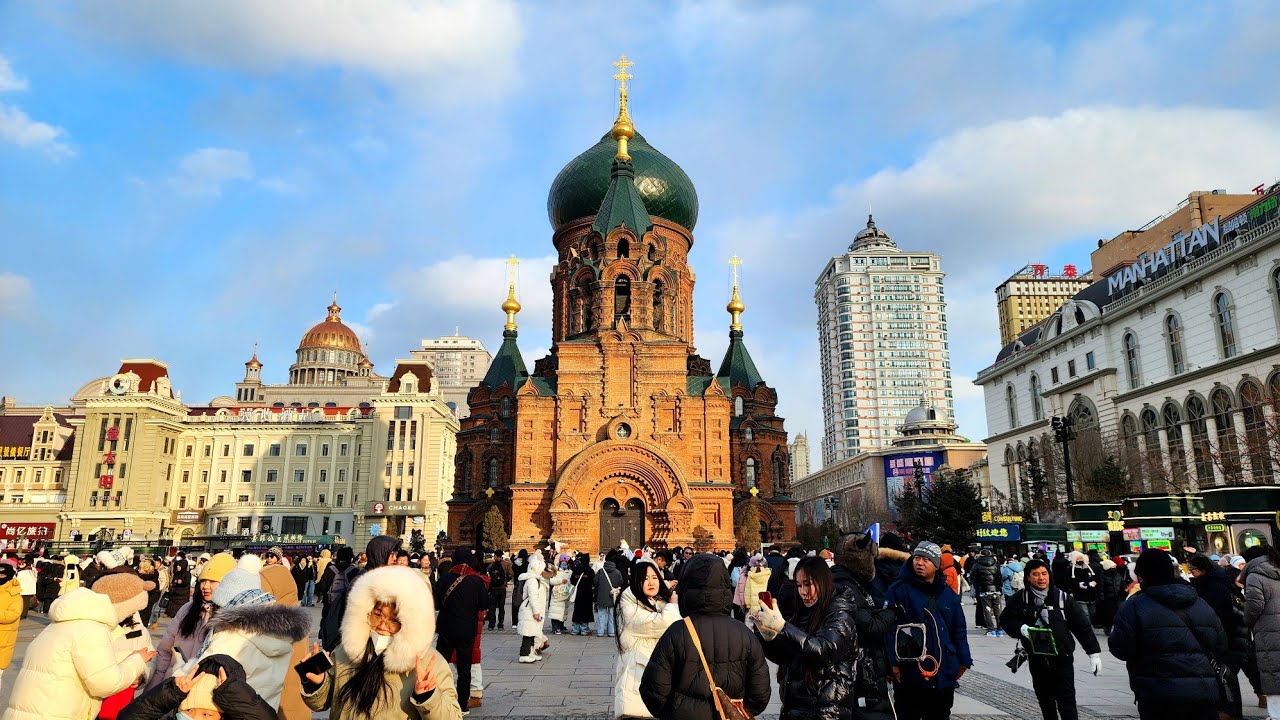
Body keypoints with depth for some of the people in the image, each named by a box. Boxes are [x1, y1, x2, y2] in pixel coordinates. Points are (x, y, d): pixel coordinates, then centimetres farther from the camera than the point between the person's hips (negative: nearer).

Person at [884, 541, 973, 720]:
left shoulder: (948, 593, 6)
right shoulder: (899, 590, -11)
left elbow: (958, 630, 13)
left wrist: (963, 661, 10)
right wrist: (892, 662, -18)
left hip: (944, 672, 5)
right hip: (909, 673, -5)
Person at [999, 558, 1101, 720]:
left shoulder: (1062, 597, -4)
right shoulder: (1020, 598, -2)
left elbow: (1082, 625, 0)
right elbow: (1005, 619, 3)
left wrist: (1094, 652, -1)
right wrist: (1021, 628, -16)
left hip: (1062, 657, -2)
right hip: (1037, 659, 2)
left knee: (1067, 700, -6)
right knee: (1045, 699, 17)